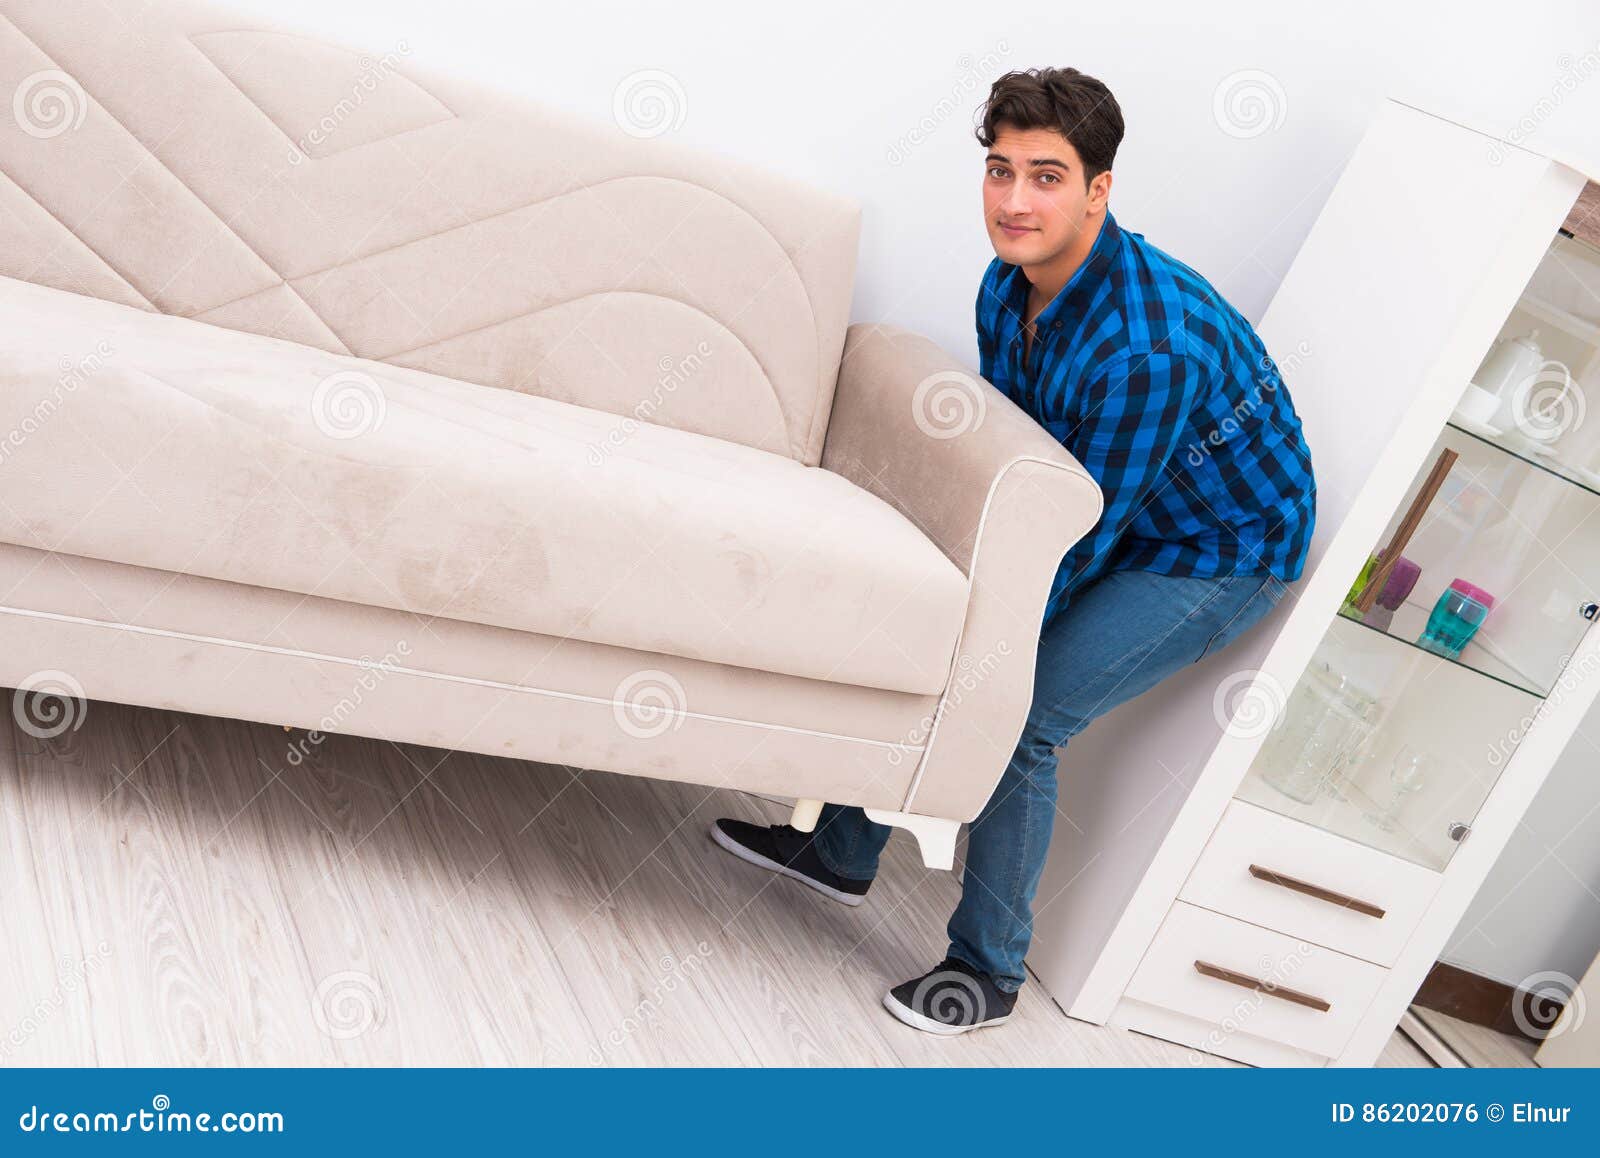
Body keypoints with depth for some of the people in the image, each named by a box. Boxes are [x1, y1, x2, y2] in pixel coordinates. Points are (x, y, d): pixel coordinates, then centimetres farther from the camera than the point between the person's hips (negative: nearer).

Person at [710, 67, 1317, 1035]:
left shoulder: (1147, 348, -36)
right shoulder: (1009, 286, -9)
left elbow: (1084, 532, -28)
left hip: (1220, 550, -8)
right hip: (1116, 511, 8)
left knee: (1020, 717, -17)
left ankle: (989, 972, 5)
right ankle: (842, 851, 22)